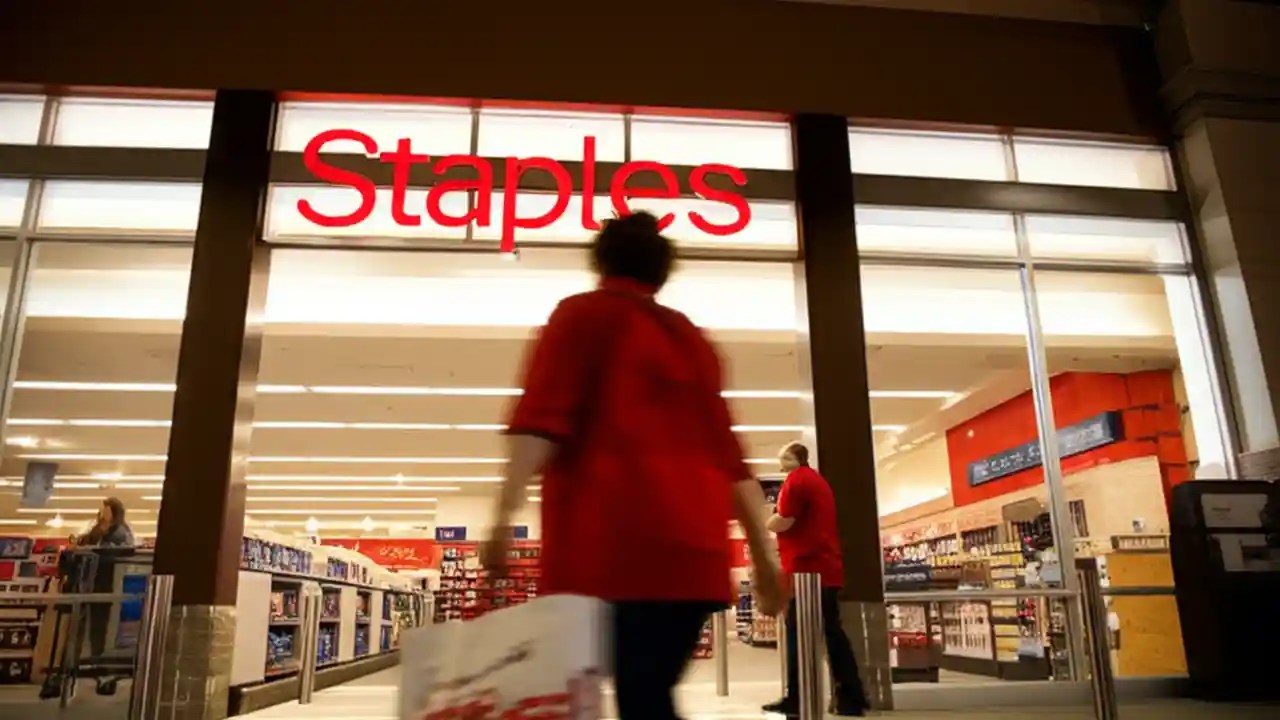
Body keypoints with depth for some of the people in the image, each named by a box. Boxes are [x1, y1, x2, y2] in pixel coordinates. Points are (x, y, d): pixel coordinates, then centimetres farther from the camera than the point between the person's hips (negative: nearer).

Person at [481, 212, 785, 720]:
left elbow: (541, 418, -7)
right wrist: (763, 554, 21)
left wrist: (505, 513, -15)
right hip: (690, 545, 5)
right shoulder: (690, 338, 23)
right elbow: (726, 450, 20)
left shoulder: (582, 315, 9)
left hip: (613, 539, -5)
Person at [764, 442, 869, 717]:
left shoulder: (796, 479, -8)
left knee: (798, 634, -4)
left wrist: (763, 522, 2)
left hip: (806, 568, -9)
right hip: (826, 567, 9)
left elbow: (784, 521, -17)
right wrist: (774, 522, 17)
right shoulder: (817, 480, 22)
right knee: (832, 632, 9)